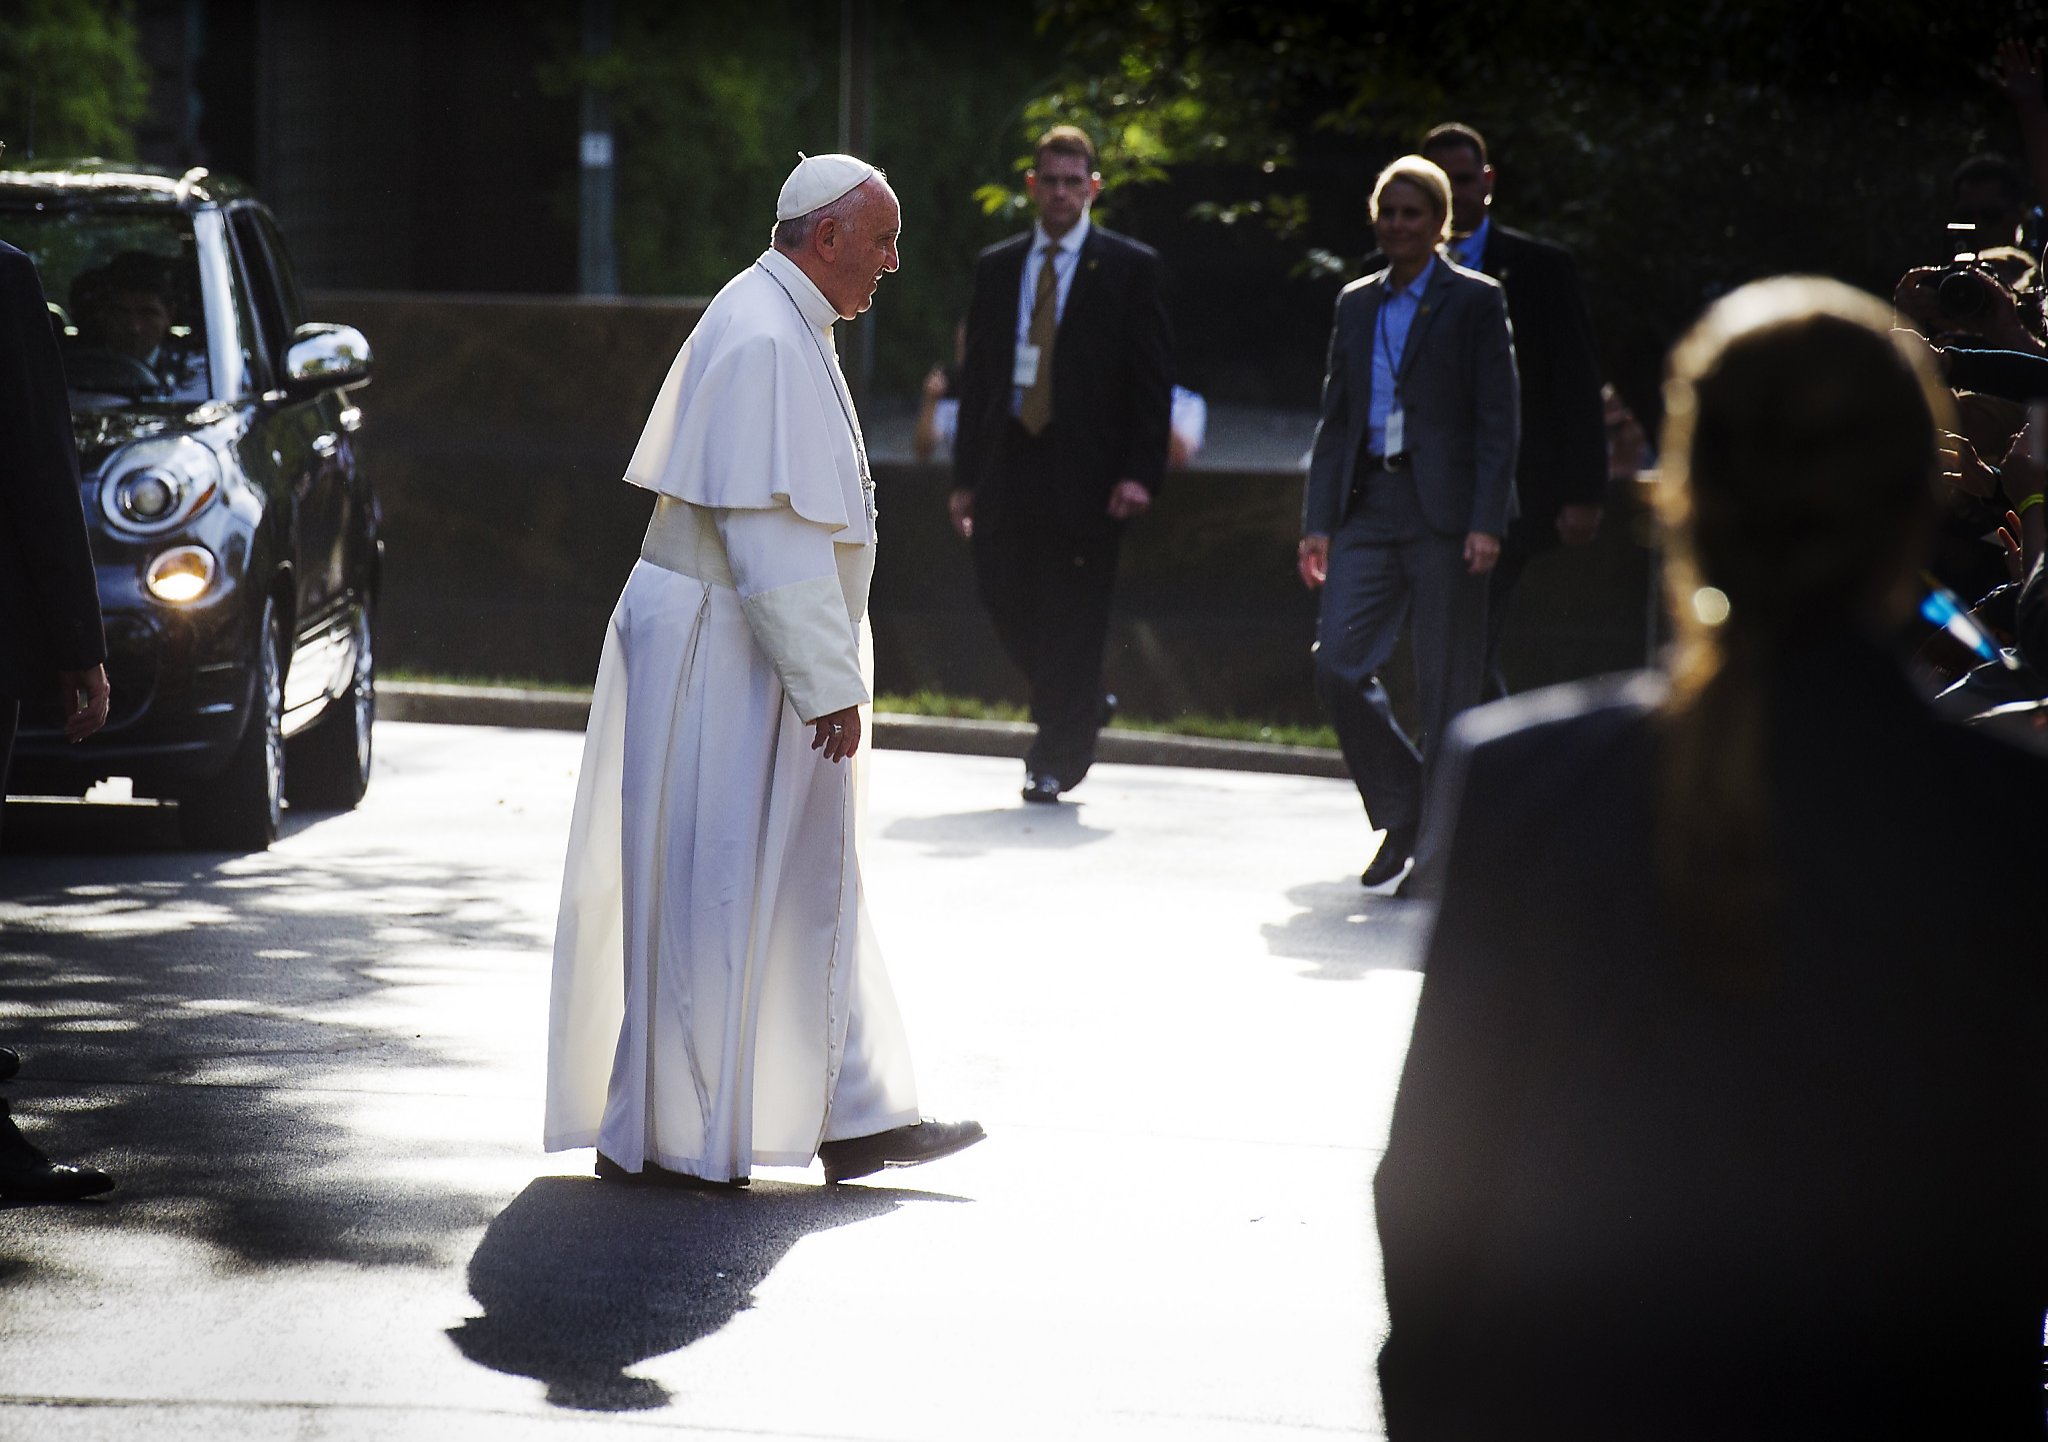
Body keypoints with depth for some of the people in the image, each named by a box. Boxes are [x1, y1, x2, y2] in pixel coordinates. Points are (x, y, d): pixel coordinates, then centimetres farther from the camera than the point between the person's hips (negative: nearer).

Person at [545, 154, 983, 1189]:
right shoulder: (762, 342, -19)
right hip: (715, 658, -11)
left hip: (744, 660, 11)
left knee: (808, 886, 12)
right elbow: (769, 531, -25)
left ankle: (853, 1116, 15)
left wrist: (826, 673, 22)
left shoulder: (785, 330, 15)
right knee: (703, 897, -4)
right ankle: (659, 1135, 3)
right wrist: (828, 683, -24)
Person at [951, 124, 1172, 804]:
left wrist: (1140, 471, -12)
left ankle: (1057, 759, 5)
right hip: (1010, 464, 4)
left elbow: (1152, 379, -2)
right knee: (1006, 603, 1)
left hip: (1086, 474, -4)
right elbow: (976, 374, 14)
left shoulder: (1129, 268, 2)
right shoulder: (996, 267, 13)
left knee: (1071, 616, -3)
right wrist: (965, 475, 8)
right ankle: (1083, 708, 24)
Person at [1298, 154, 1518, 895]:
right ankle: (1402, 812, 13)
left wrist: (1486, 522, -13)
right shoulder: (1356, 304, 15)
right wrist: (1318, 521, 9)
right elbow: (1335, 419, 16)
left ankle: (1436, 845, 9)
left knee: (1446, 686, -1)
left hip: (1444, 513, -5)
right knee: (1337, 664, -6)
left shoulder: (1475, 301, 0)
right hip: (1369, 508, 5)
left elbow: (1498, 419, -4)